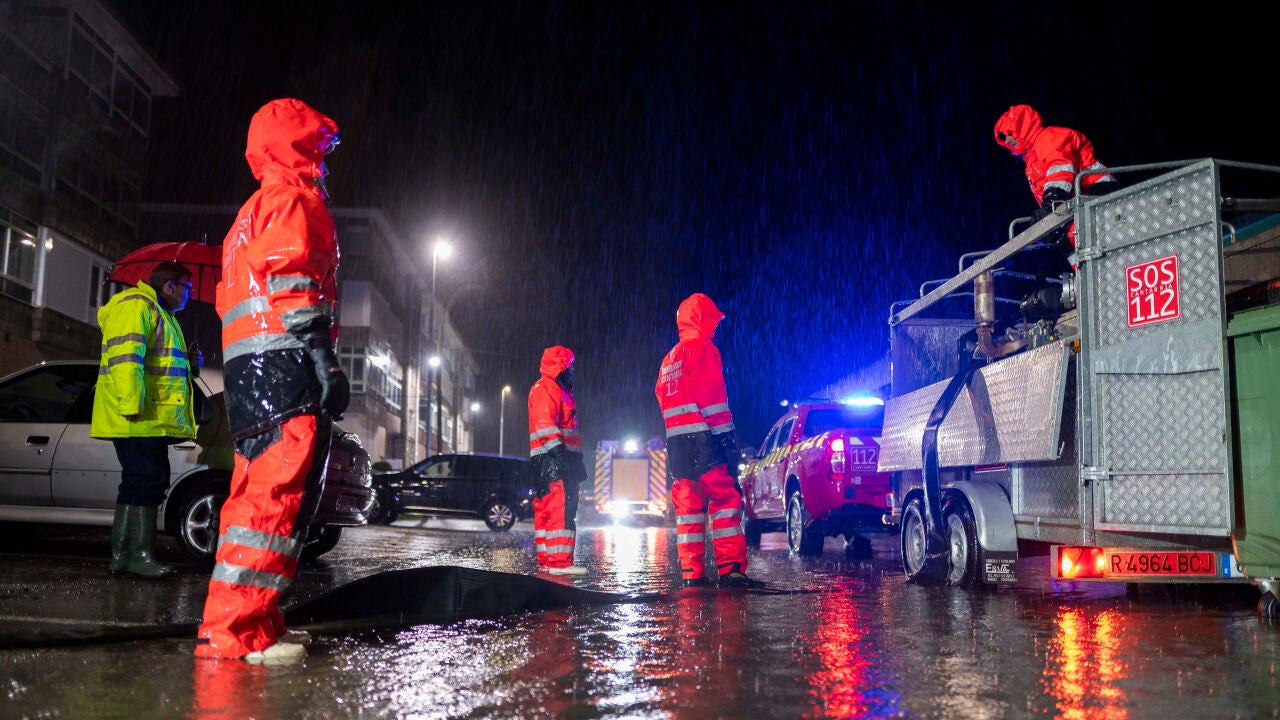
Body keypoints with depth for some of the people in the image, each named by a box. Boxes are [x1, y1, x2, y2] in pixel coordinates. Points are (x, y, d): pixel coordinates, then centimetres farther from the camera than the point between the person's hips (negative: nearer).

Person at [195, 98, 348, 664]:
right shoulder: (295, 200, -1)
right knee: (279, 490, -15)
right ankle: (236, 629, -18)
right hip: (284, 363, -11)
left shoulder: (253, 214, 31)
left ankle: (253, 620, 18)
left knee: (264, 487, 13)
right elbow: (295, 284, -14)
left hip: (247, 365, 11)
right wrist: (324, 361, -20)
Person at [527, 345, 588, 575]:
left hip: (563, 459, 11)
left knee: (546, 511, 10)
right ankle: (559, 562, -19)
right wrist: (560, 453, -26)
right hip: (551, 460, -11)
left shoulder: (560, 391, 27)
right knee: (560, 509, -15)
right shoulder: (544, 388, -6)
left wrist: (577, 461, 24)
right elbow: (544, 425, -18)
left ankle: (546, 561, 13)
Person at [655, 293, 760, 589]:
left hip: (676, 443, 9)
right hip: (704, 441, -8)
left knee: (687, 506, 6)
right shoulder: (702, 349, -5)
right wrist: (726, 436, -14)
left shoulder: (669, 359, 23)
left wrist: (678, 435, 18)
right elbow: (713, 395, -13)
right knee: (726, 500, -8)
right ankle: (730, 570, -15)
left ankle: (692, 573, 5)